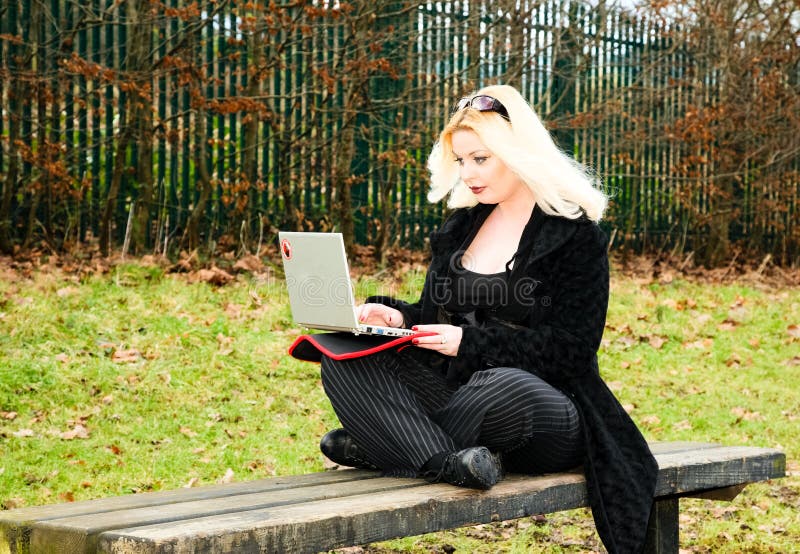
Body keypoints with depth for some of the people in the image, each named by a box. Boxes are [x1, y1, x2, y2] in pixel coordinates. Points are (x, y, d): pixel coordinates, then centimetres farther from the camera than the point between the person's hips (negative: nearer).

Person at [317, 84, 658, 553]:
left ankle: (381, 448, -21)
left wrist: (471, 342, -19)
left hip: (544, 409, -6)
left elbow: (573, 350, -11)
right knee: (345, 360, -18)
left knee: (503, 388, -43)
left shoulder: (575, 233, -5)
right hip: (453, 388, 6)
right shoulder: (462, 225, 14)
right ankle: (446, 464, -36)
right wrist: (395, 317, -5)